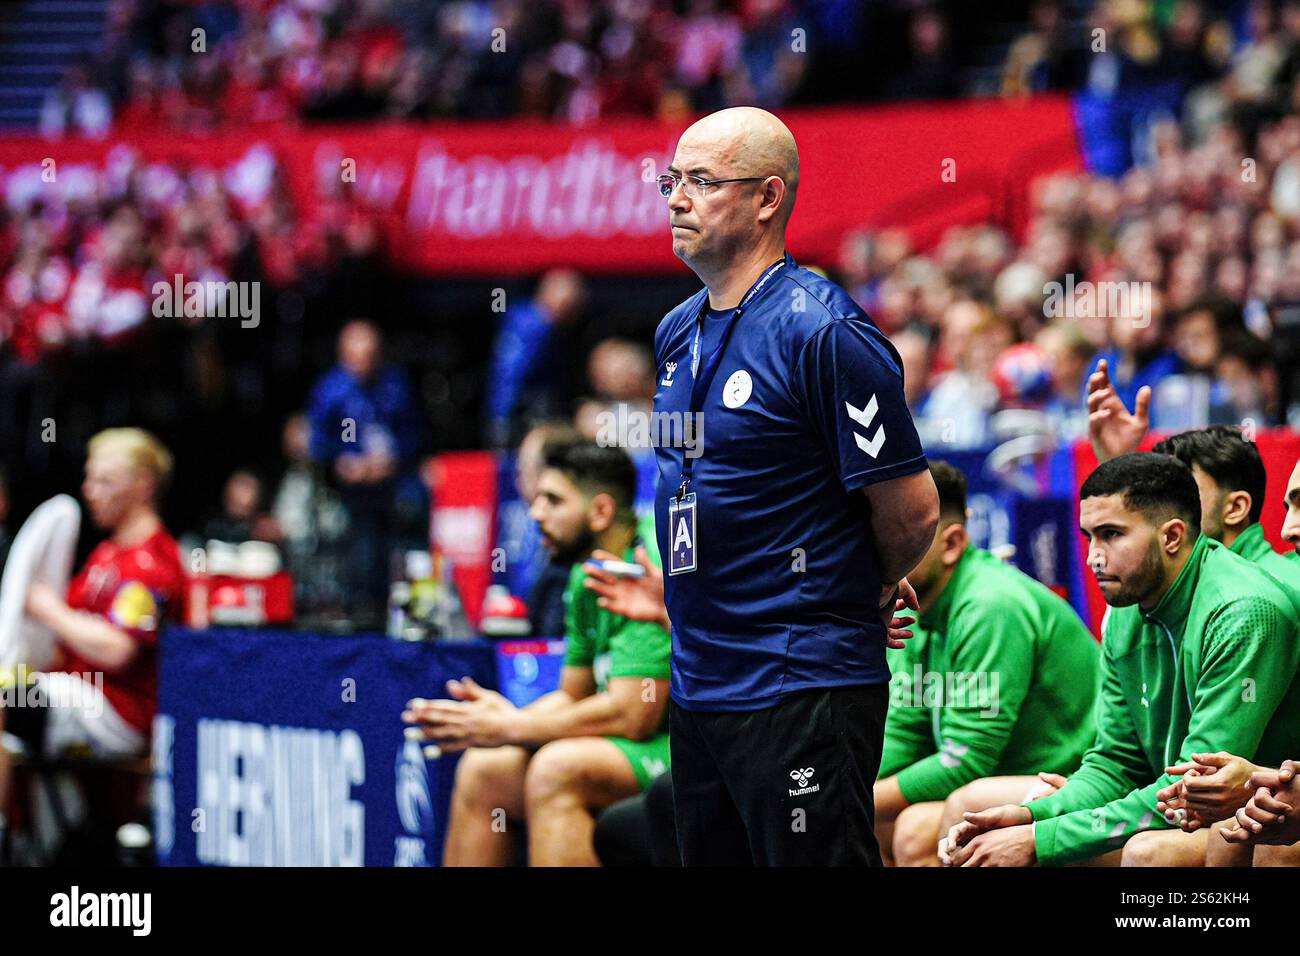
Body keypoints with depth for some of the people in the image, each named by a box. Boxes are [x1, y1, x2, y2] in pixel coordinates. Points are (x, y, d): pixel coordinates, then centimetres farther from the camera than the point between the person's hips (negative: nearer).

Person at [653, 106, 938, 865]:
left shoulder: (825, 332, -15)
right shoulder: (677, 333, 12)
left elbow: (913, 511, -12)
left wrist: (875, 594, 5)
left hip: (802, 690, -9)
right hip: (698, 685, 9)